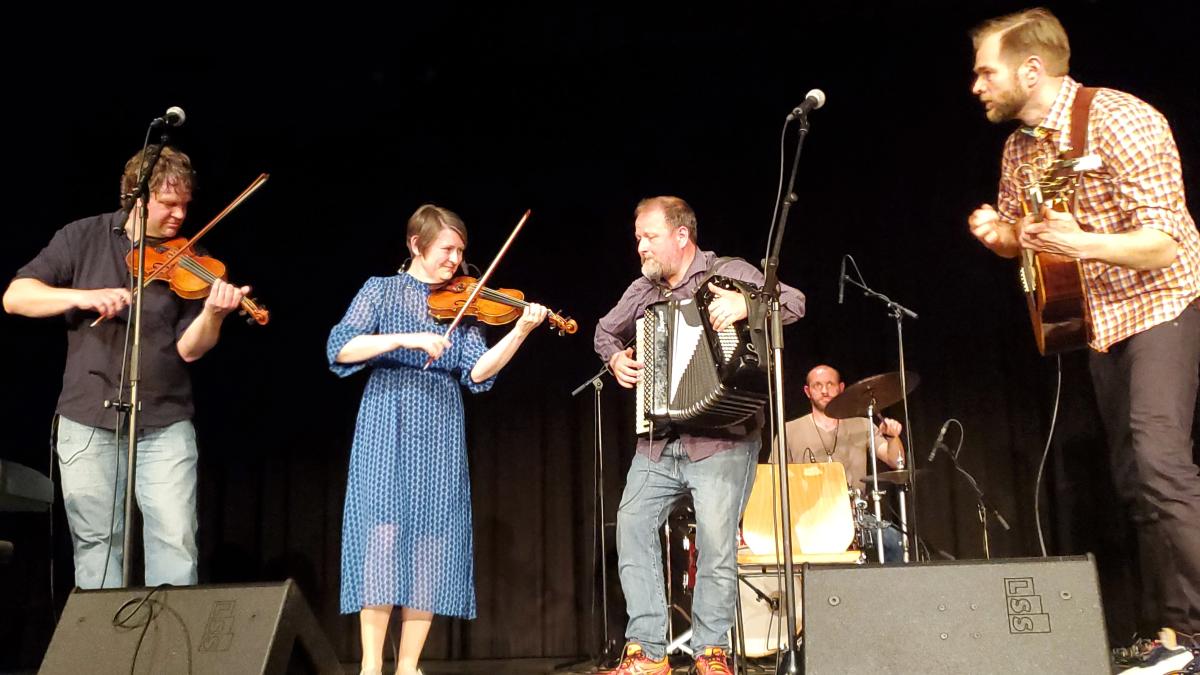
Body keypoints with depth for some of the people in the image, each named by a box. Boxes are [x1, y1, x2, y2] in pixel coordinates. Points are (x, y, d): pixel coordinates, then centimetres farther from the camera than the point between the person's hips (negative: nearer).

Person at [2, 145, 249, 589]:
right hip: (88, 420, 0)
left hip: (166, 423, 0)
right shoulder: (83, 238, 3)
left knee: (176, 542, -5)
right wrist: (82, 295, -19)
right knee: (96, 544, 5)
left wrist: (213, 313, -28)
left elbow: (189, 348, -7)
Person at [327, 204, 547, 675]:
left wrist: (520, 332, -14)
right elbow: (340, 349, -11)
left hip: (440, 434, 3)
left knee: (433, 541, 0)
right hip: (388, 428, -3)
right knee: (384, 535, -11)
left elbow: (477, 373, -2)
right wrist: (406, 338, -22)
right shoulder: (381, 290, 4)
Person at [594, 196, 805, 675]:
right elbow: (605, 330, 30)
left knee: (716, 540, -11)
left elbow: (794, 301, -13)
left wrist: (746, 304, -31)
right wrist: (616, 358, 8)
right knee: (632, 525, -6)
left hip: (722, 439, -5)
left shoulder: (728, 273, -2)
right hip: (658, 441, 5)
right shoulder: (642, 290, 13)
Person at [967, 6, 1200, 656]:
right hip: (1099, 318, 8)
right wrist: (997, 234, -4)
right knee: (1134, 481, 6)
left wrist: (1083, 245, -38)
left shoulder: (1120, 120, -18)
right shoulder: (1020, 145, 6)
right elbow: (1021, 236, 20)